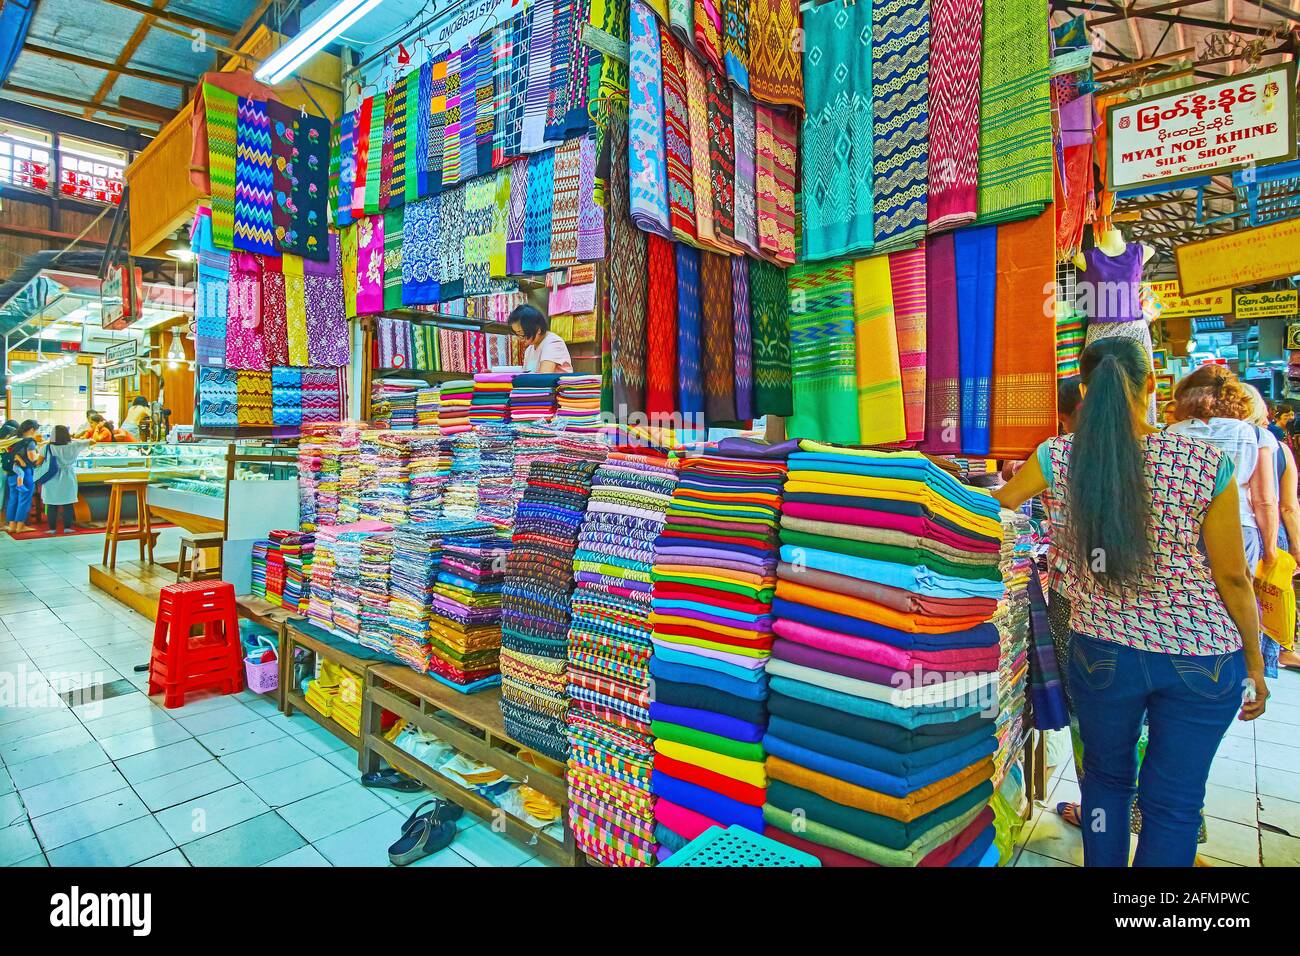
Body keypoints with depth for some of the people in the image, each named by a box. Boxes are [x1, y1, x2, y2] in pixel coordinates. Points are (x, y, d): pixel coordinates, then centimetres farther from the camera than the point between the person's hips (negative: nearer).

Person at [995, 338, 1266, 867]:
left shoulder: (1060, 458, -12)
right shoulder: (1207, 462, -13)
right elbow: (1232, 578, -7)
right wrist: (1255, 664, 7)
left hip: (1103, 655, 1)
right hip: (1203, 661, 0)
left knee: (1106, 778, 22)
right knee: (1172, 802, 15)